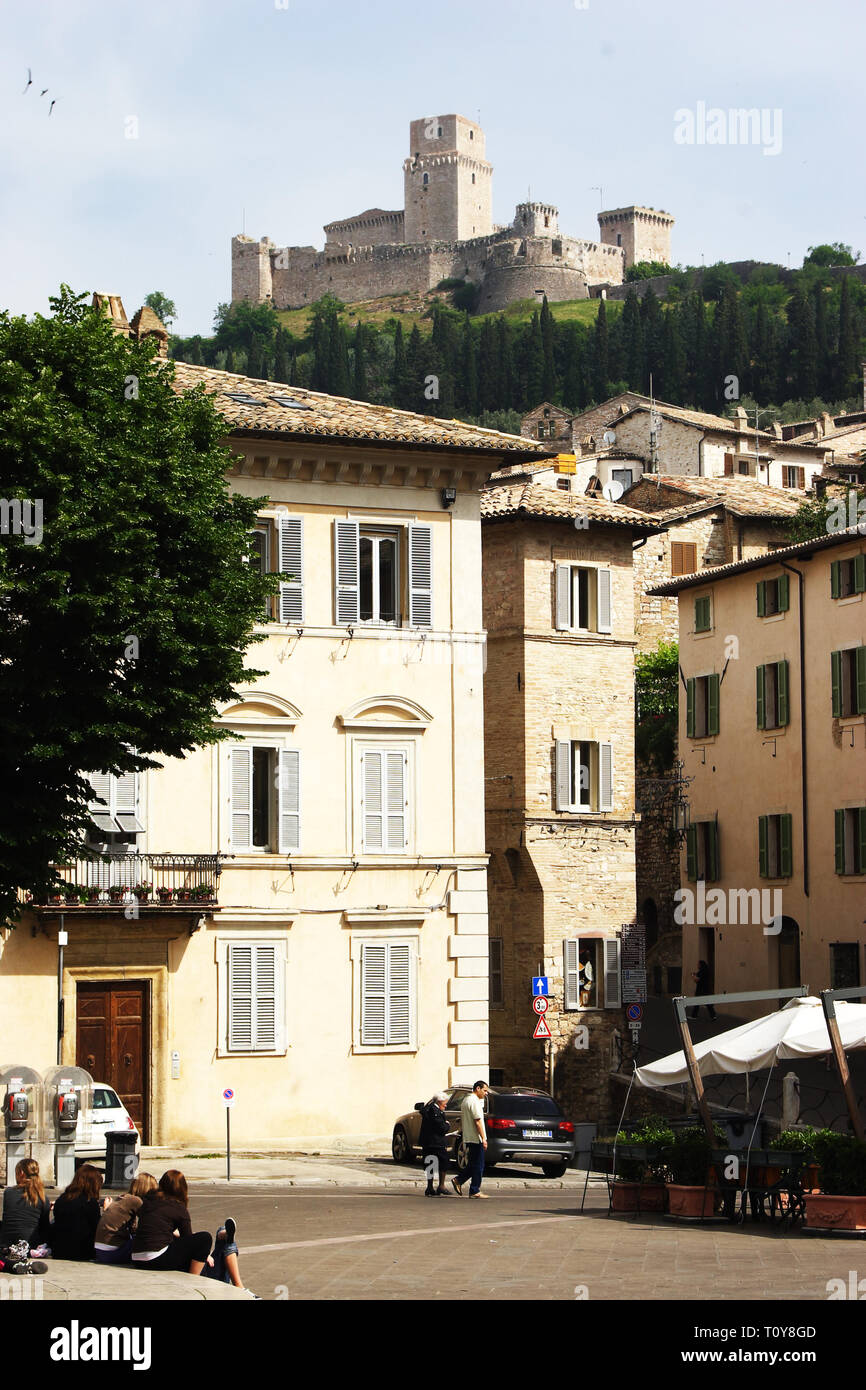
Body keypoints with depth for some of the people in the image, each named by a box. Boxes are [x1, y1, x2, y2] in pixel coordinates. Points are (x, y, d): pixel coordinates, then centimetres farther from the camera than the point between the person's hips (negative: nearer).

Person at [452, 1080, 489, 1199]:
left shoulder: (466, 1101, 16)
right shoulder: (474, 1101, -14)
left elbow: (462, 1121, 22)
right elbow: (478, 1122, -20)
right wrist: (483, 1139, -19)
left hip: (468, 1139, 9)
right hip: (476, 1139, -9)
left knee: (473, 1164, 15)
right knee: (478, 1166, -3)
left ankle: (458, 1180, 8)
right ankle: (475, 1191, -1)